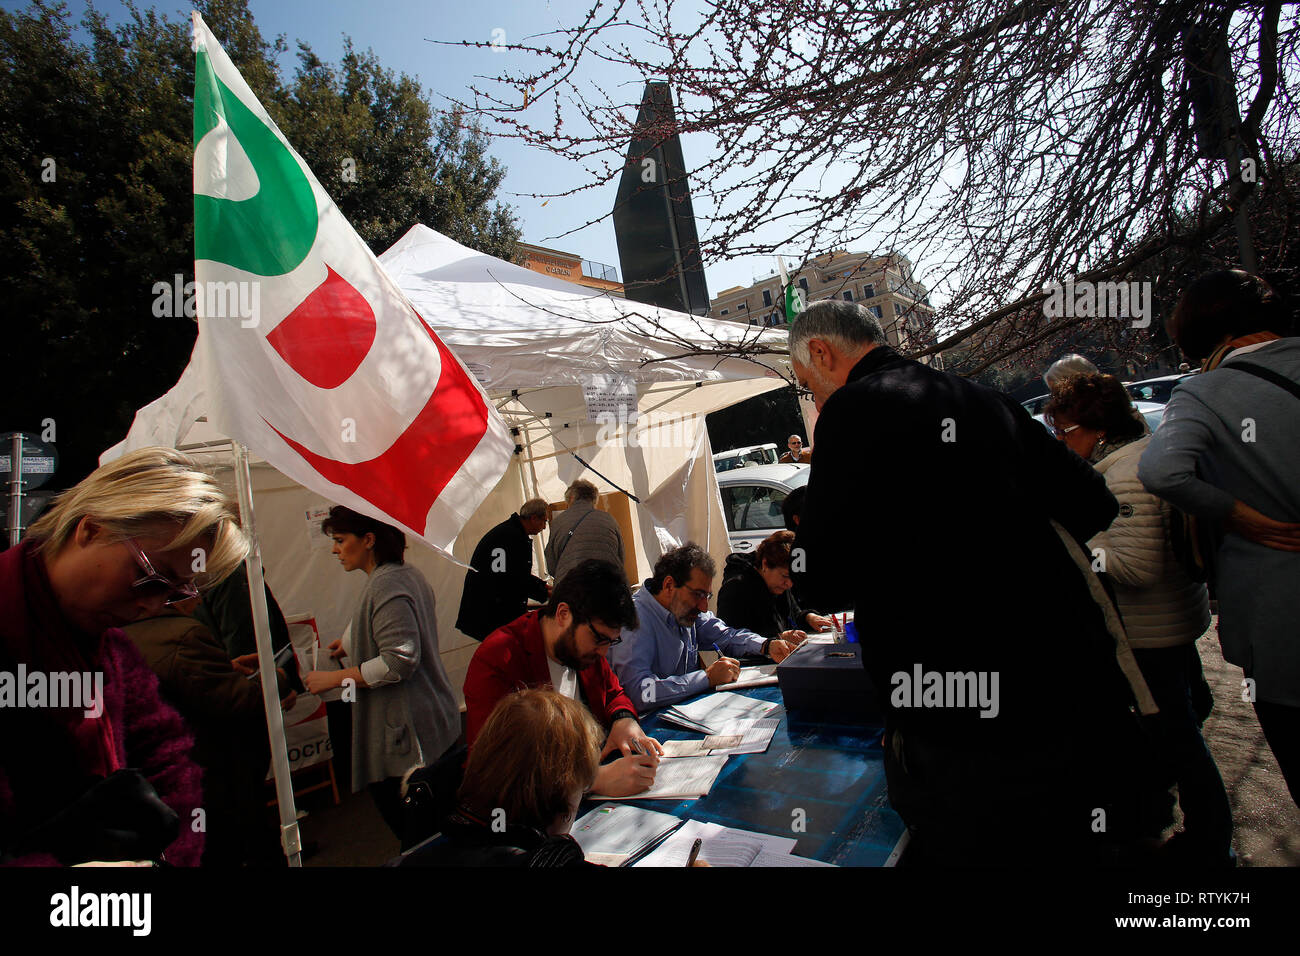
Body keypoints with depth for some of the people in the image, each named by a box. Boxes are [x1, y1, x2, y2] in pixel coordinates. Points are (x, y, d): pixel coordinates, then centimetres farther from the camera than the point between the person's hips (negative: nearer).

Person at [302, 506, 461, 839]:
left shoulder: (386, 586, -19)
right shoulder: (408, 574, 11)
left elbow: (399, 662, -25)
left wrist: (334, 678, -16)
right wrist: (356, 645, 20)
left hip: (405, 734, -10)